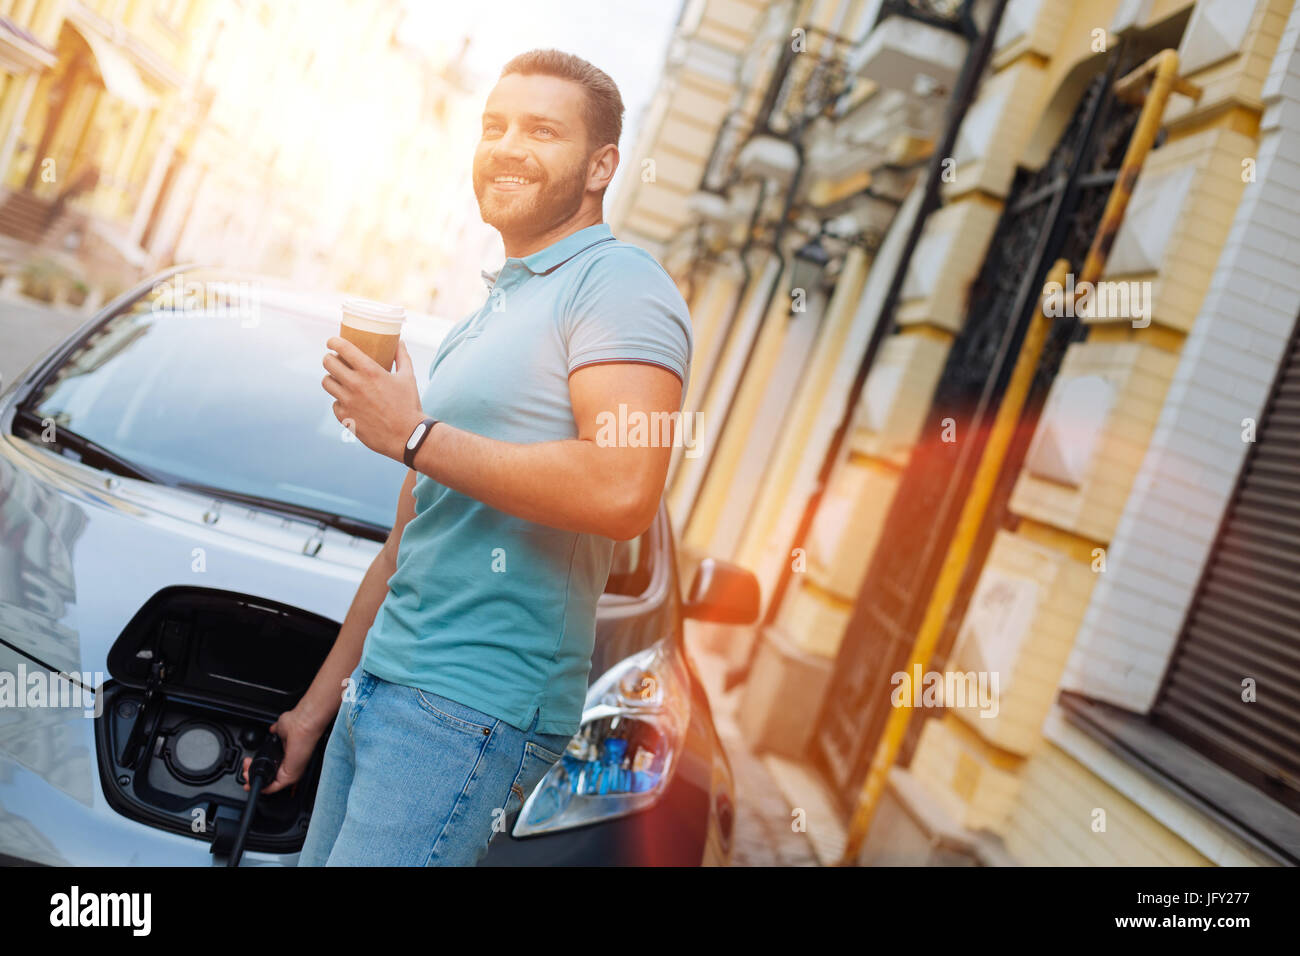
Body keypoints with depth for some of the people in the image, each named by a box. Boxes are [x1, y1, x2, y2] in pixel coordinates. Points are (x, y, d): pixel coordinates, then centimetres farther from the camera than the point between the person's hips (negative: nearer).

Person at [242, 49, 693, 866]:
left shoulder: (619, 284, -7)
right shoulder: (486, 316, 21)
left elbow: (622, 492, -24)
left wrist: (413, 435, -14)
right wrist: (319, 703, 21)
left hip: (474, 706, -8)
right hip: (381, 686, 9)